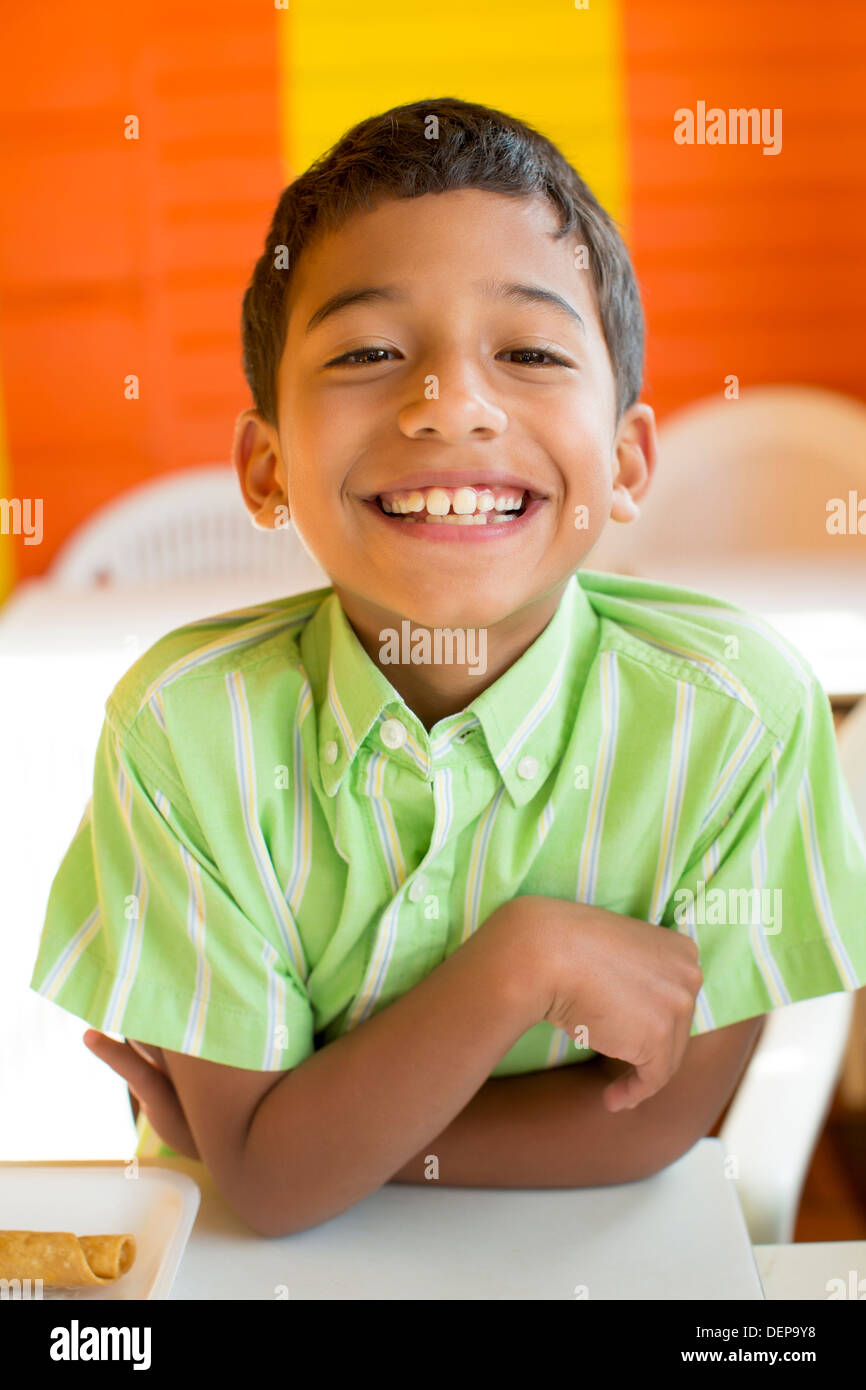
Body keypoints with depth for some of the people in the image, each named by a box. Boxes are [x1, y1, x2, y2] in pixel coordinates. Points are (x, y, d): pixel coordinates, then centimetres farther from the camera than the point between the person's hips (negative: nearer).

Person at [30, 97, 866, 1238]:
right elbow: (268, 1182, -18)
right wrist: (522, 959, -30)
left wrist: (288, 1139, -16)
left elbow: (662, 1118, -13)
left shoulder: (733, 705, -21)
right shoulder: (188, 721, -21)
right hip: (264, 1269, 0)